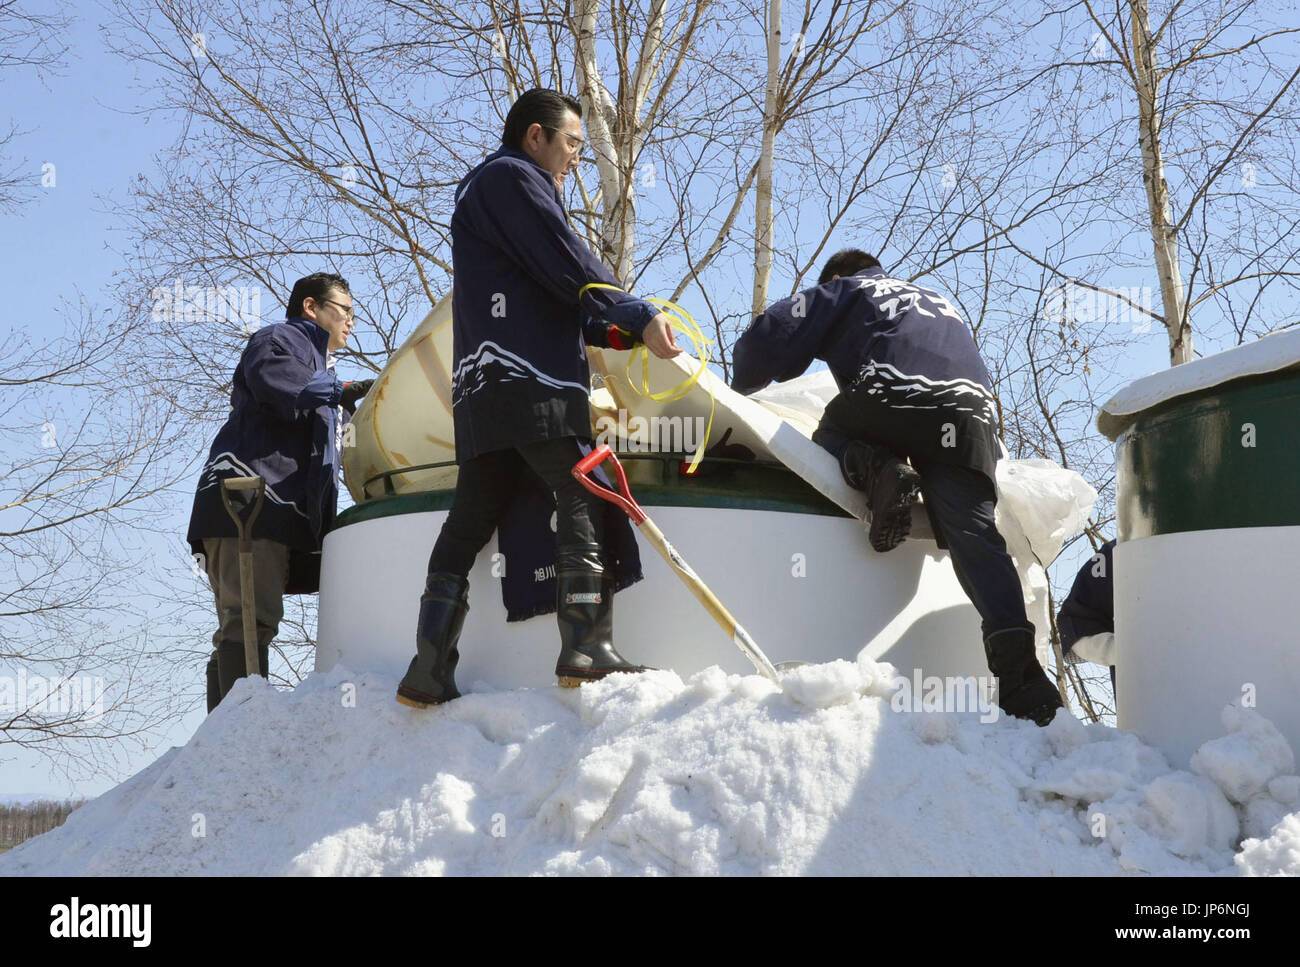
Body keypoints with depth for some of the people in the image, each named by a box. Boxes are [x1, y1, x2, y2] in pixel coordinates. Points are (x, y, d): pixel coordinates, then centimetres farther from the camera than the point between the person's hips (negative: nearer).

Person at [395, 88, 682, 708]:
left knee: (468, 524, 5)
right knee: (586, 500, -11)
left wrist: (619, 332, 14)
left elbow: (554, 304, 27)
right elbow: (569, 270, -9)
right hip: (531, 382, -10)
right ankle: (588, 651, -18)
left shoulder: (481, 189, 34)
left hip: (482, 389, 10)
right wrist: (640, 317, -1)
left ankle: (429, 674, 2)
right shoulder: (512, 178, 3)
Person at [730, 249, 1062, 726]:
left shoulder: (842, 290, 27)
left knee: (829, 438, 24)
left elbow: (769, 340, 14)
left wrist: (741, 386, 32)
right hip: (970, 412, 4)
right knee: (972, 529, -6)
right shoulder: (939, 302, 43)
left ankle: (875, 471, -11)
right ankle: (1015, 655, -28)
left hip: (888, 396, -4)